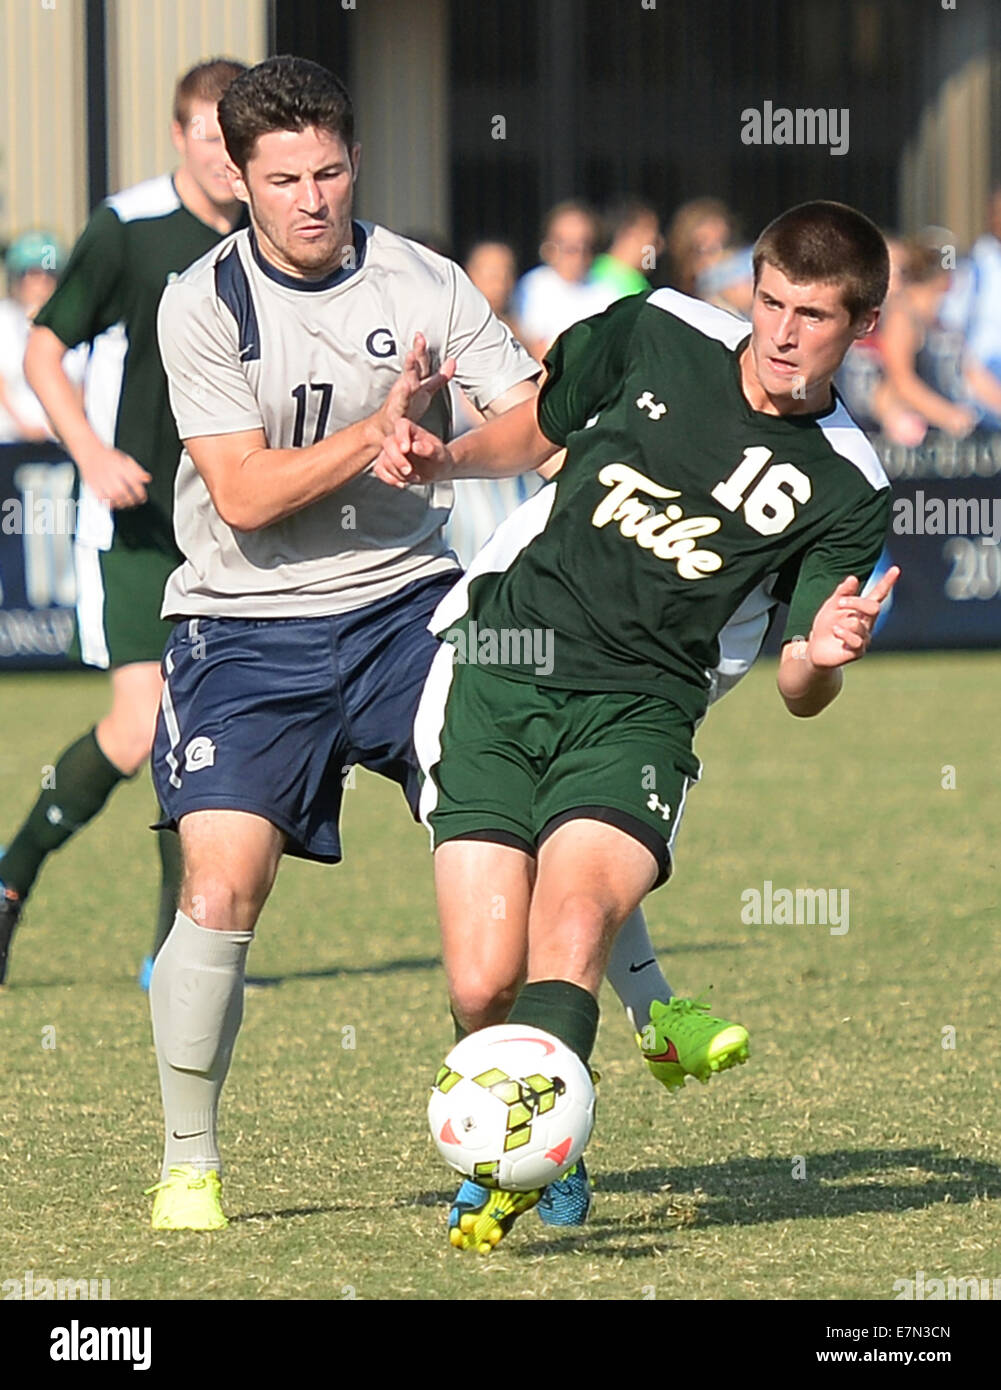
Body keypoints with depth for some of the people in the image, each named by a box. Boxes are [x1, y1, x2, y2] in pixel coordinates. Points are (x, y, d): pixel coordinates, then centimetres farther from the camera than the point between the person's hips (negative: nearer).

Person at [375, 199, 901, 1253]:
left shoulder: (846, 489, 2)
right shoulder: (654, 338, 5)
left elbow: (794, 690, 2)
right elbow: (536, 429, 23)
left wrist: (820, 658, -21)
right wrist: (442, 458, 4)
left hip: (637, 708, -1)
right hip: (498, 664, 1)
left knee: (574, 919, -30)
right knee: (483, 987, -12)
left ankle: (512, 1172, -43)